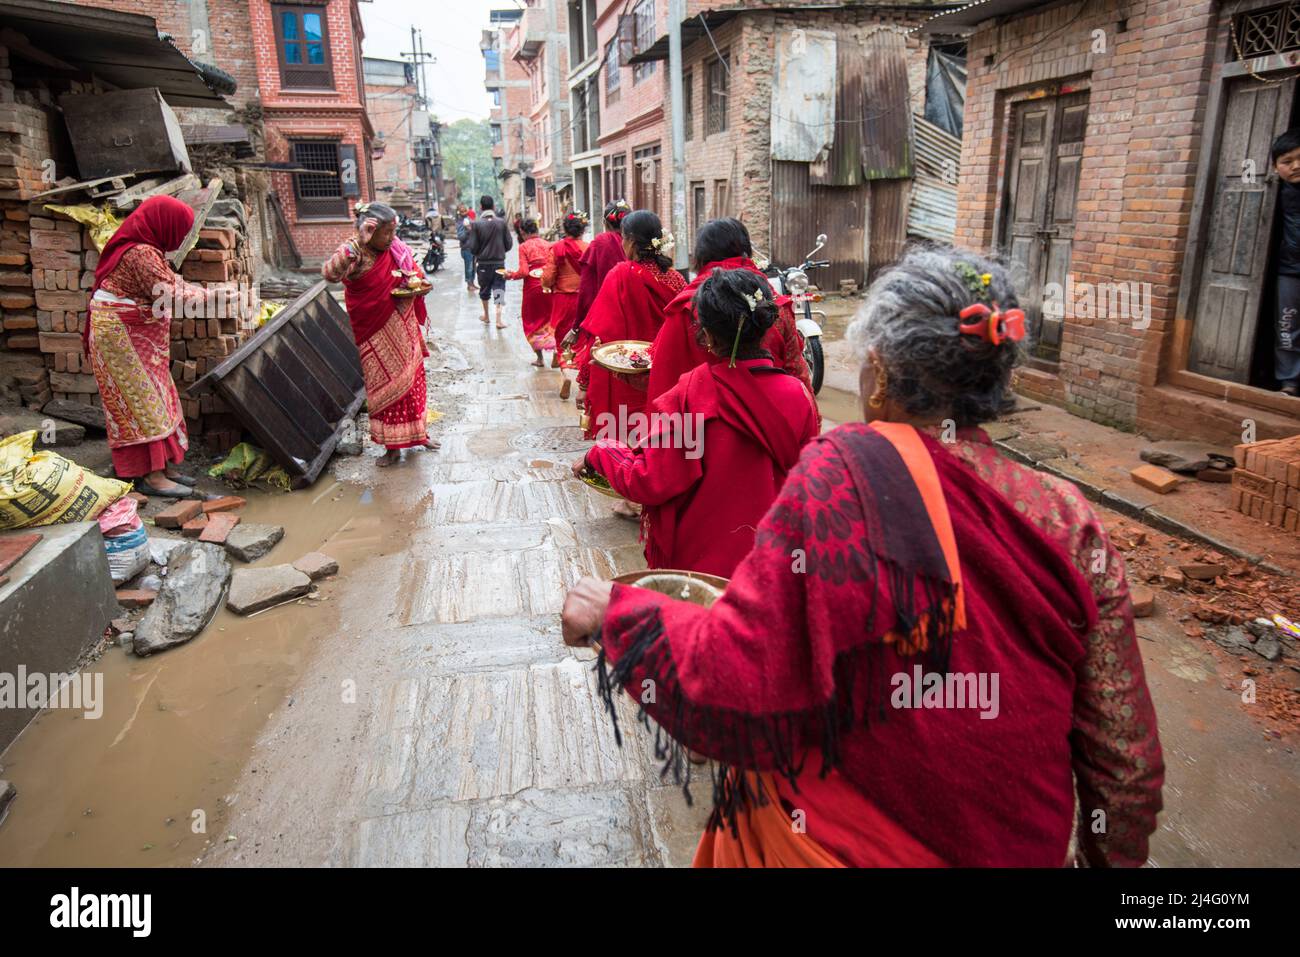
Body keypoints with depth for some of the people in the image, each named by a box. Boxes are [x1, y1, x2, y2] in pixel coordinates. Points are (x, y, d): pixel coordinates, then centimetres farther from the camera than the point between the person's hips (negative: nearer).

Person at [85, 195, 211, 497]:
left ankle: (162, 466, 18)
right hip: (123, 334, -10)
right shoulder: (141, 253, -23)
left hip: (137, 334, 10)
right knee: (143, 402, -6)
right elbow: (172, 297, -24)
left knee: (152, 400, 12)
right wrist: (209, 296, -12)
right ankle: (152, 476, -1)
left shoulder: (144, 248, 9)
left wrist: (204, 291, 6)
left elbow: (169, 281, 16)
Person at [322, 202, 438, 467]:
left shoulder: (398, 248, -3)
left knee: (411, 377, 15)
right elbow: (329, 273, -40)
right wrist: (359, 243, -46)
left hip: (404, 327, 5)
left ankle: (417, 432, 33)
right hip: (377, 333, -5)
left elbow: (417, 275, 14)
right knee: (387, 384, 3)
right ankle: (392, 446, 16)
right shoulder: (356, 253, -20)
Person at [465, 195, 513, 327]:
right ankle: (499, 318, -9)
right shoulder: (502, 222, -5)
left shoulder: (476, 224, -9)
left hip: (483, 263, 0)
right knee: (499, 289, 3)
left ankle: (486, 316, 31)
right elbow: (509, 244, -1)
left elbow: (473, 248, -9)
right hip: (499, 262, 0)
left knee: (484, 290, 17)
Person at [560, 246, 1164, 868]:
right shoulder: (1069, 523, -13)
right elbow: (1124, 755, -7)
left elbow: (735, 683, -26)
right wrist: (1114, 852, 11)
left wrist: (617, 611, -10)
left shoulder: (846, 474, -25)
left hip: (838, 842, -3)